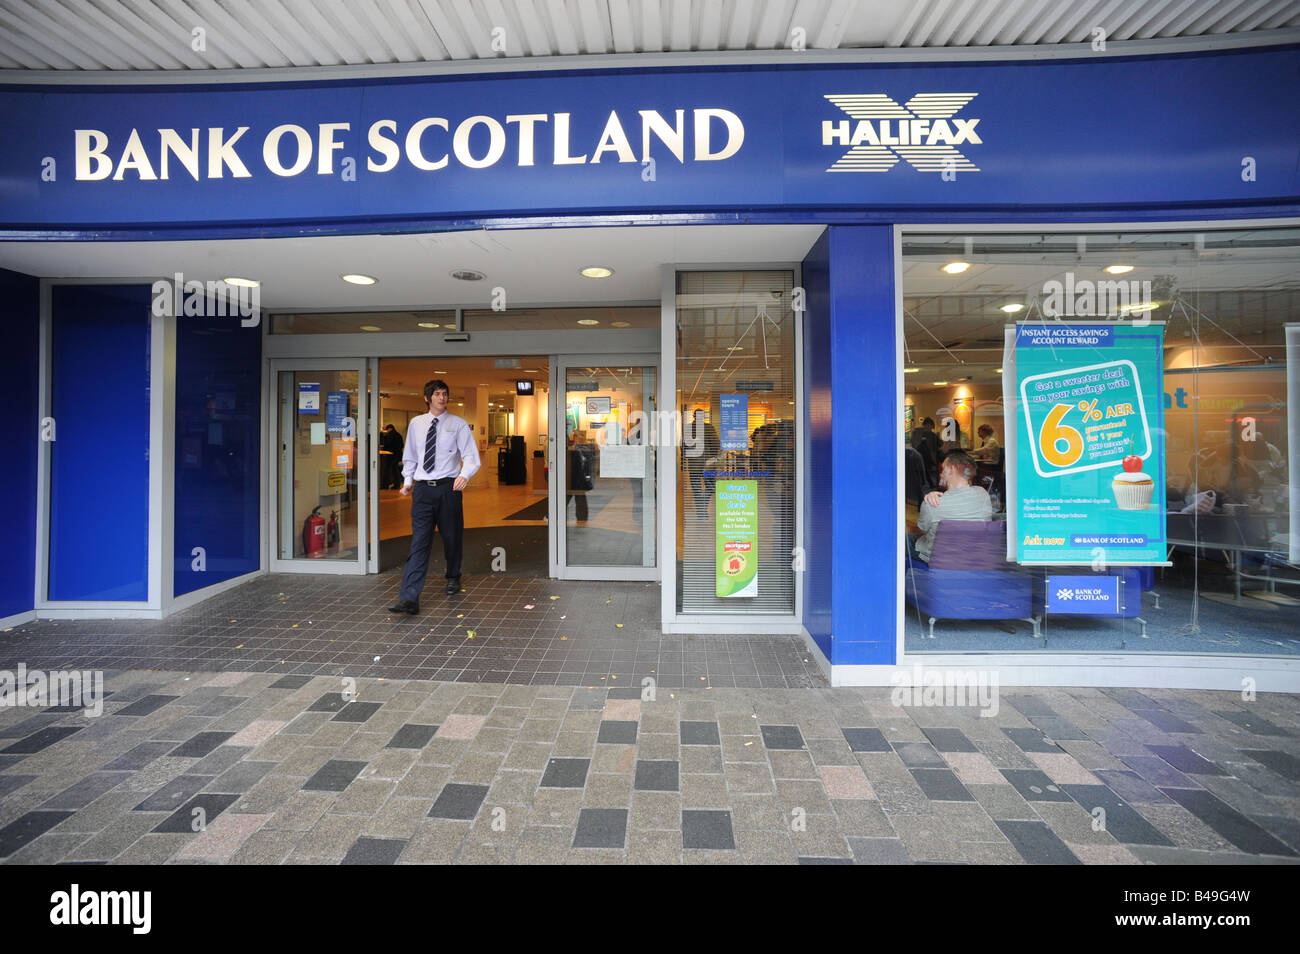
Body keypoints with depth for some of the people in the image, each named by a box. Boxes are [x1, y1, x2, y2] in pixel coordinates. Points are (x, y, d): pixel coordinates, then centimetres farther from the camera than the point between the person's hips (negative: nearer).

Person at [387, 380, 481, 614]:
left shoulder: (458, 424, 1)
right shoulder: (415, 424, 11)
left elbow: (471, 456, -6)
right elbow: (409, 456, 20)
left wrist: (465, 474, -25)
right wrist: (407, 480, 6)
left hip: (448, 488, -1)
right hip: (422, 489, 1)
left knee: (451, 538, 12)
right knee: (419, 542, -5)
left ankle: (453, 579, 38)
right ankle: (409, 599, -9)